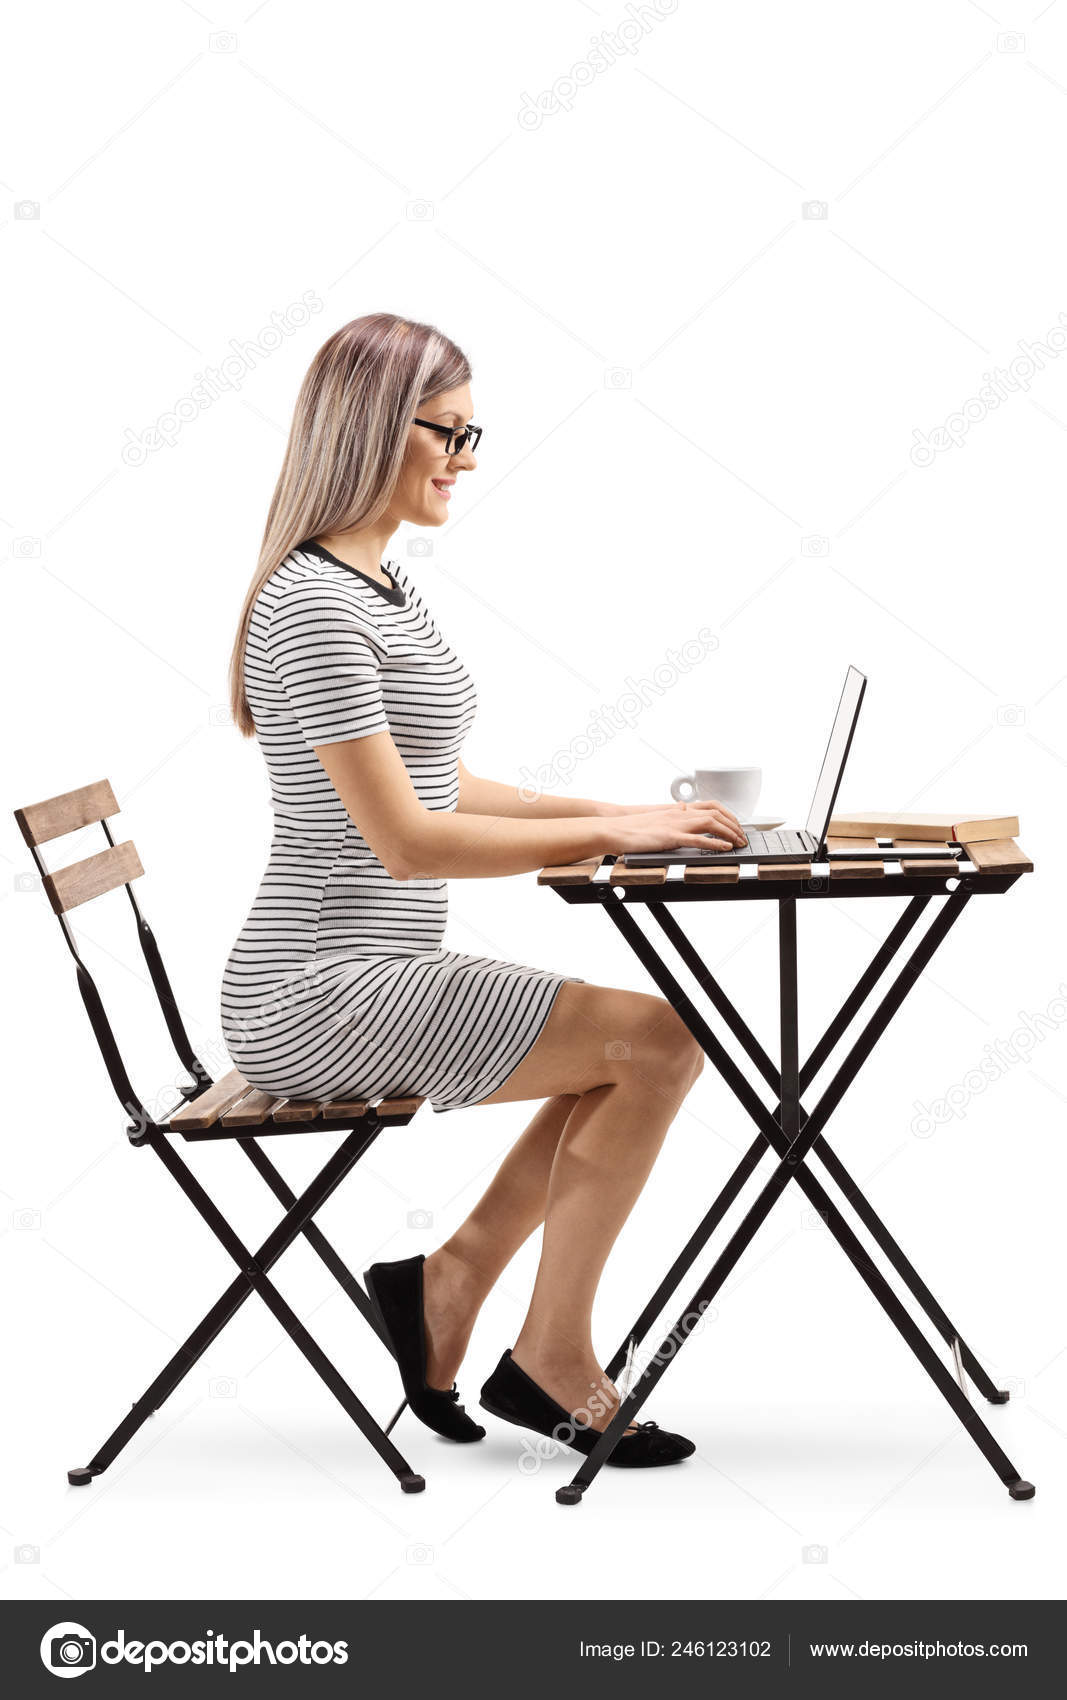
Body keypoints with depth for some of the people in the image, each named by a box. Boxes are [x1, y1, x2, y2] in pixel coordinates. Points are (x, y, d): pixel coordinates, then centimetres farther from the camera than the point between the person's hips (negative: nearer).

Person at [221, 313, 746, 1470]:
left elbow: (435, 787, 19)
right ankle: (548, 1359, 1)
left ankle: (451, 1283, 11)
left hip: (372, 974, 10)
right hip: (317, 995, -10)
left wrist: (611, 812, 7)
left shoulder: (384, 584, 14)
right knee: (656, 1043, -14)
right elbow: (403, 838, -22)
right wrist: (608, 834, -16)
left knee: (646, 1049, 6)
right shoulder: (315, 603, -18)